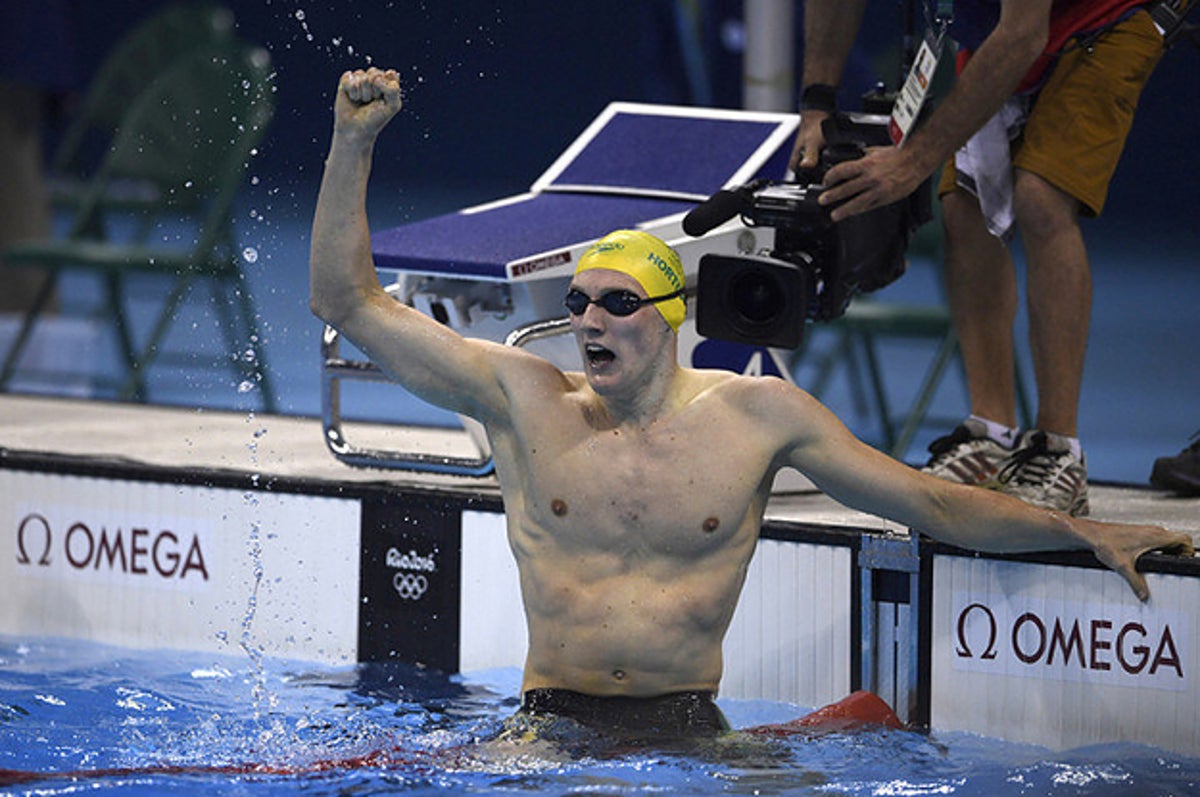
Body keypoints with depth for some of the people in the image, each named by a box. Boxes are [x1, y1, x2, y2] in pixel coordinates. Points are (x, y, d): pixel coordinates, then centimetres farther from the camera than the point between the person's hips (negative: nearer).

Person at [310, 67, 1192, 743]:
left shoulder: (757, 413, 6)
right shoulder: (523, 396, 5)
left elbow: (932, 504, 10)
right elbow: (348, 302, 6)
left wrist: (1087, 532, 2)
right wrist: (353, 145, -3)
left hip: (690, 731, 1)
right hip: (551, 729, -1)